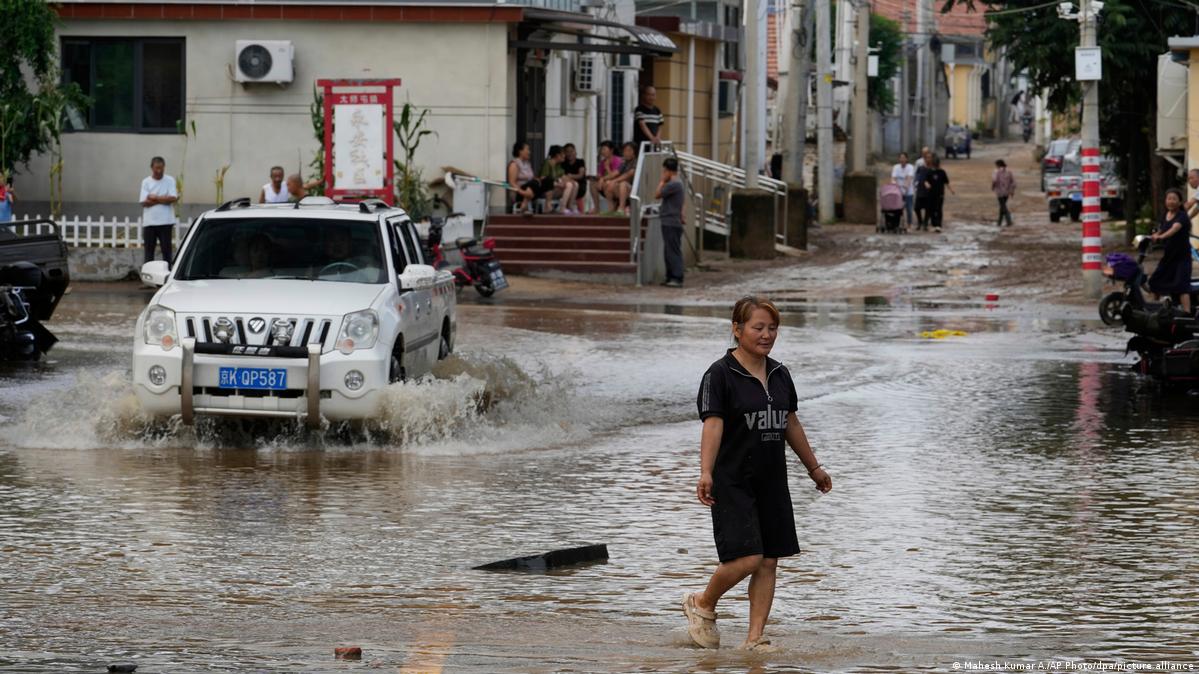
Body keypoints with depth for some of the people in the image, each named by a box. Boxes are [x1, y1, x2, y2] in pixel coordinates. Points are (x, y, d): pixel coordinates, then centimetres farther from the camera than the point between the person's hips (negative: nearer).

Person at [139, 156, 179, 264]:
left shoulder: (170, 181, 2)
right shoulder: (146, 182, 4)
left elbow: (173, 198, -10)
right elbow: (144, 202, -6)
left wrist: (155, 197, -8)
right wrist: (163, 199, -10)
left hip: (165, 222, -1)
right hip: (149, 222, 1)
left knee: (166, 250, 1)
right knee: (149, 251, 4)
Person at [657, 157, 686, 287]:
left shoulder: (673, 184, -16)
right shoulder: (676, 183, 16)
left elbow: (657, 195, -12)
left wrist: (662, 181, -4)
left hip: (671, 223, -10)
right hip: (670, 222, 10)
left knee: (673, 251, -10)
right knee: (669, 251, 14)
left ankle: (677, 279, -11)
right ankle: (671, 278, 18)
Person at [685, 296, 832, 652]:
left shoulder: (779, 374, 11)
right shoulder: (720, 375, -10)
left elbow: (790, 424, 21)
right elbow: (713, 425, -19)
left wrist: (813, 466, 28)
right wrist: (706, 473, -31)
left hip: (772, 482, 7)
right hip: (733, 482, -7)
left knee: (769, 562, 2)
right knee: (747, 558, -15)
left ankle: (754, 639, 8)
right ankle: (702, 605, 11)